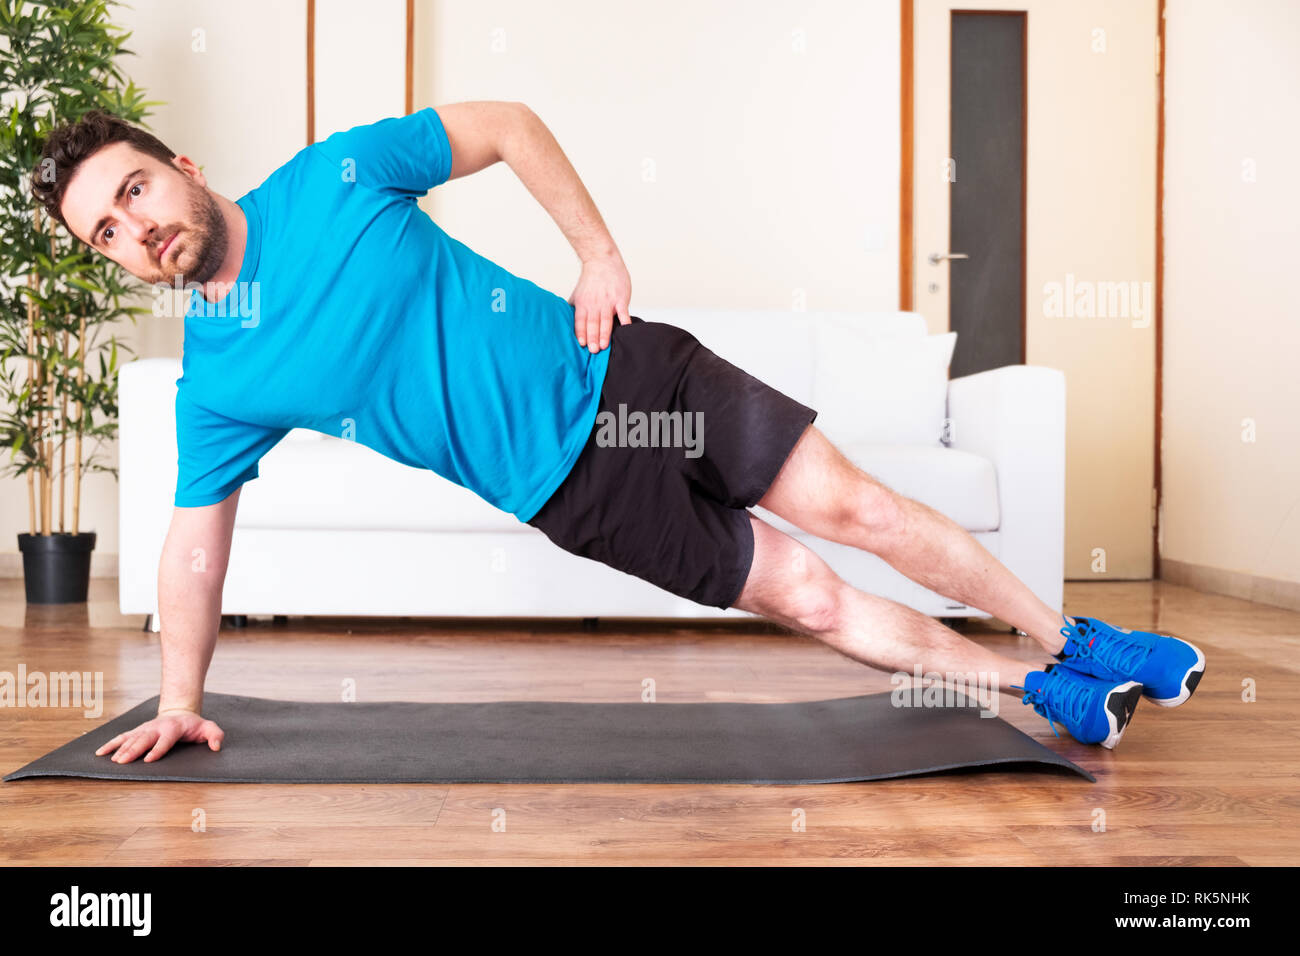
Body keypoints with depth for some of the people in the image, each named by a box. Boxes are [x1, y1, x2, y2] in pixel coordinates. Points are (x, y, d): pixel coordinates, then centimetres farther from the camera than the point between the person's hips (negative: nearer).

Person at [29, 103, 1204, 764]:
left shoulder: (332, 175, -5)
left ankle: (1072, 641, 19)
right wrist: (178, 704, 1)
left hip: (613, 367, 0)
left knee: (856, 507, -1)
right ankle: (1036, 691, 17)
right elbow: (196, 543, 4)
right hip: (573, 486, 0)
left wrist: (597, 249, -8)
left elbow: (507, 126, 1)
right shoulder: (215, 386, -3)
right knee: (808, 598, -1)